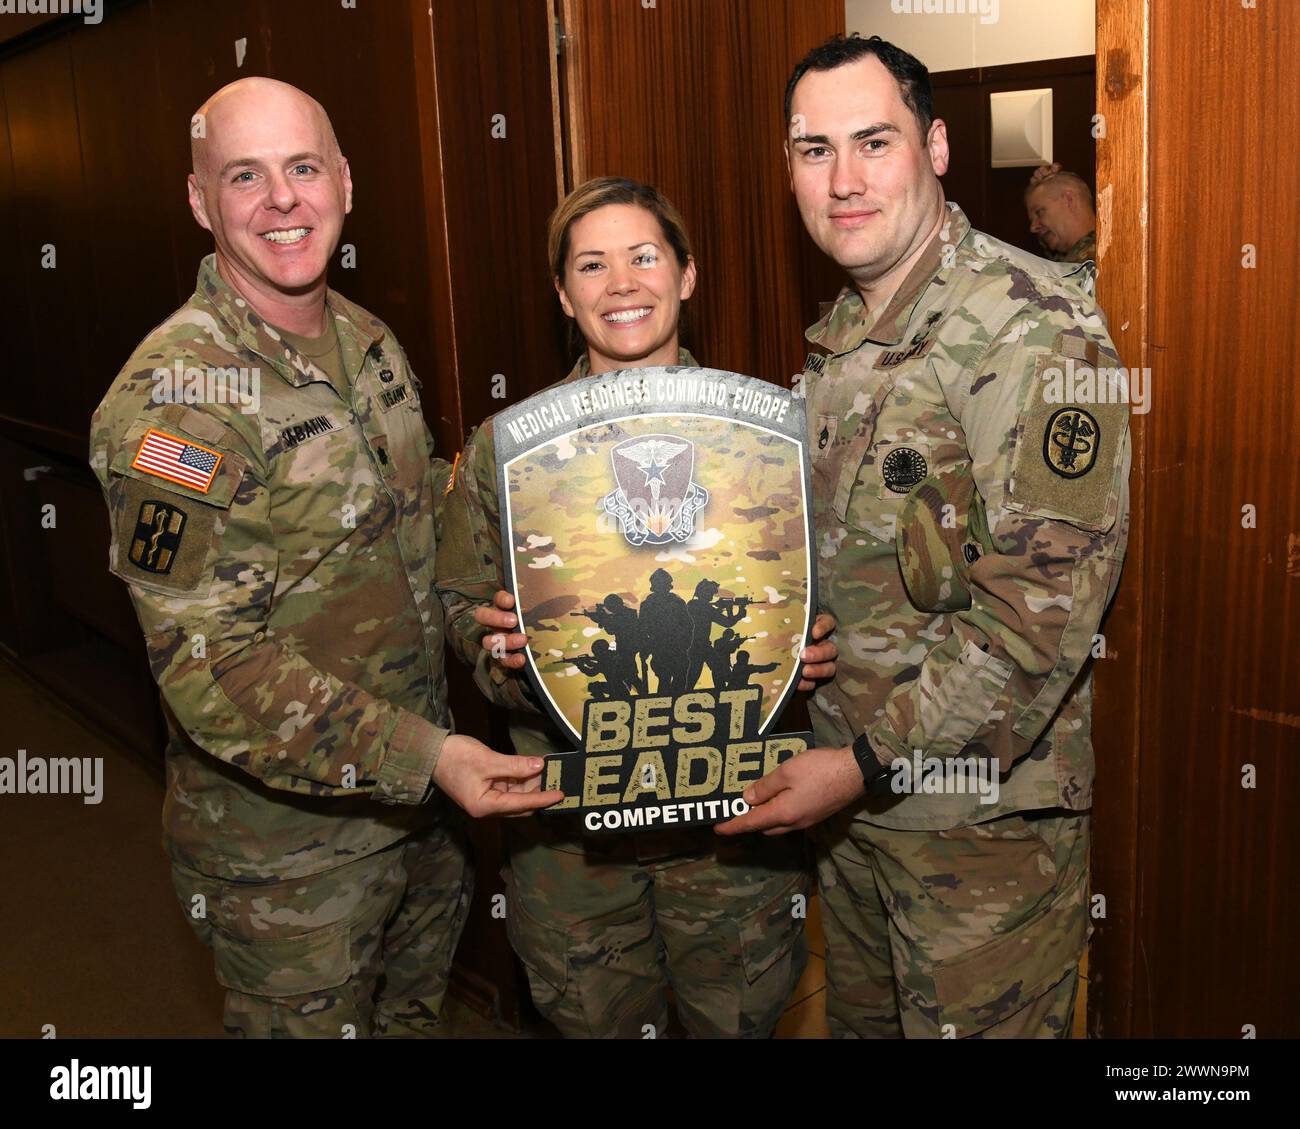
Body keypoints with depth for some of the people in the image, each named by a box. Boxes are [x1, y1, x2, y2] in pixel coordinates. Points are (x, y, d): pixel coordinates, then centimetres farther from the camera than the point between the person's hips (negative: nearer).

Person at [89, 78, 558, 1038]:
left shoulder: (370, 343, 2)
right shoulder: (174, 398, -23)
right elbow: (211, 663, -27)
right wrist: (425, 756, -31)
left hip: (425, 790, 7)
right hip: (284, 848, -7)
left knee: (418, 1009, 27)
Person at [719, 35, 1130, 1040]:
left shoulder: (1033, 326, -18)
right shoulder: (840, 338, 8)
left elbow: (1044, 606, -24)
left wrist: (871, 761, -22)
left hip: (980, 802, -7)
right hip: (847, 781, 8)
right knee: (862, 1018, 23)